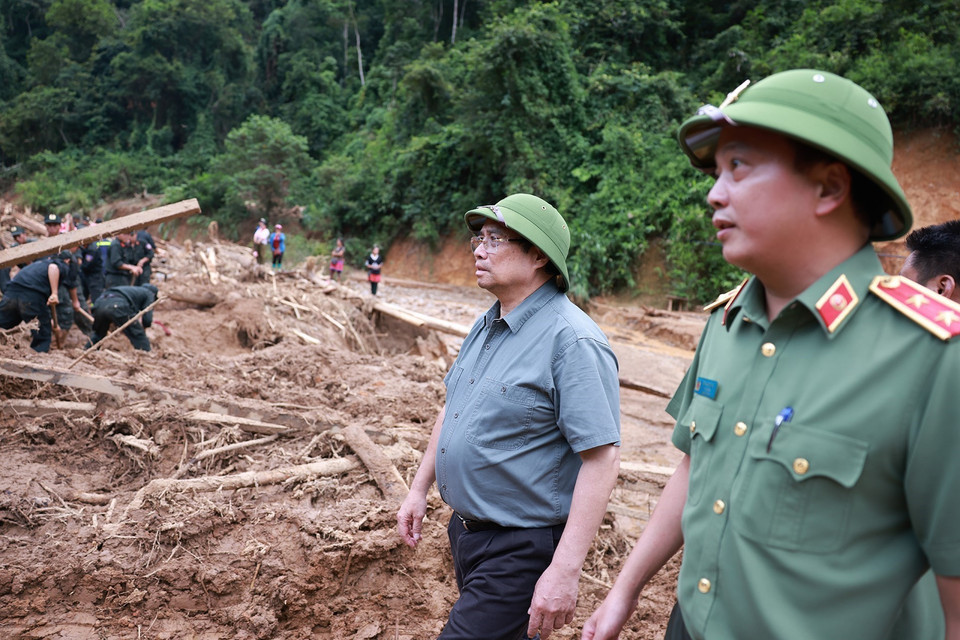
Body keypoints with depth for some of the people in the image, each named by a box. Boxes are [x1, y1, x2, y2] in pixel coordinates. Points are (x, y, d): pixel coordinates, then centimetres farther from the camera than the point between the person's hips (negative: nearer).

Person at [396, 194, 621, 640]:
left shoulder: (572, 340, -22)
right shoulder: (486, 326, 7)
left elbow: (602, 458, -25)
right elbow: (452, 409, 17)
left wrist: (565, 571, -26)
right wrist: (419, 488, 16)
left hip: (521, 549, -8)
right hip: (465, 529, 8)